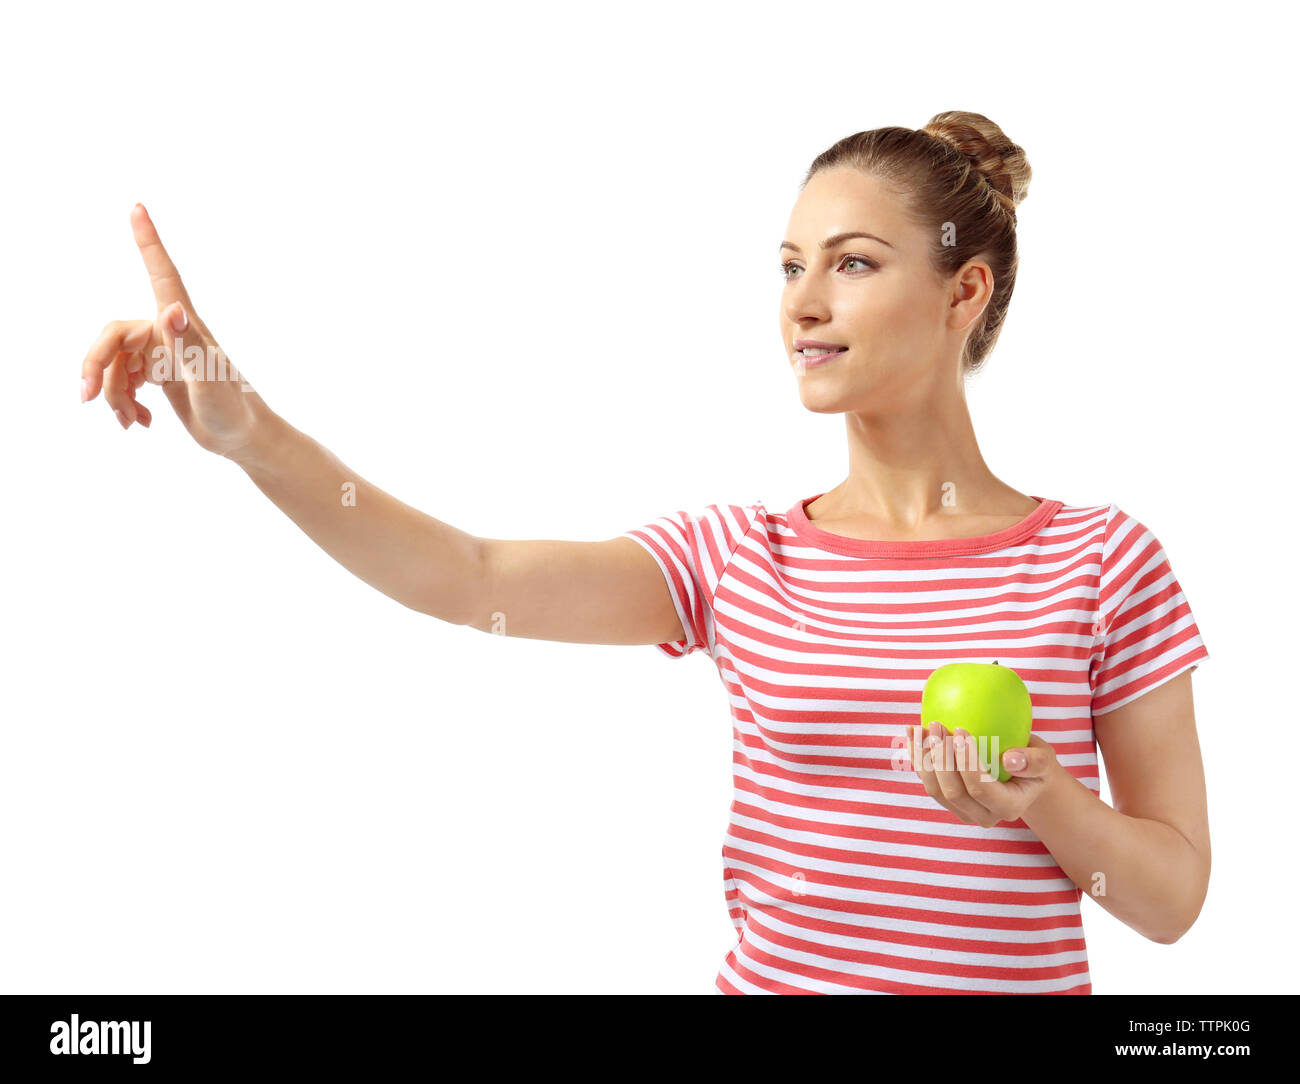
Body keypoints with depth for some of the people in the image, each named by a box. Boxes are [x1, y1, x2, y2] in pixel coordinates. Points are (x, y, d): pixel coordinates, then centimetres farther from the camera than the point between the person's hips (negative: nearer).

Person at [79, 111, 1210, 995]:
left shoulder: (1101, 559, -5)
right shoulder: (738, 559, -2)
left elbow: (1175, 895, -3)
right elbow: (470, 579, -17)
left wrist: (1043, 801, -22)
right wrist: (250, 431, -29)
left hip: (1020, 977, -1)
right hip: (771, 974, 2)